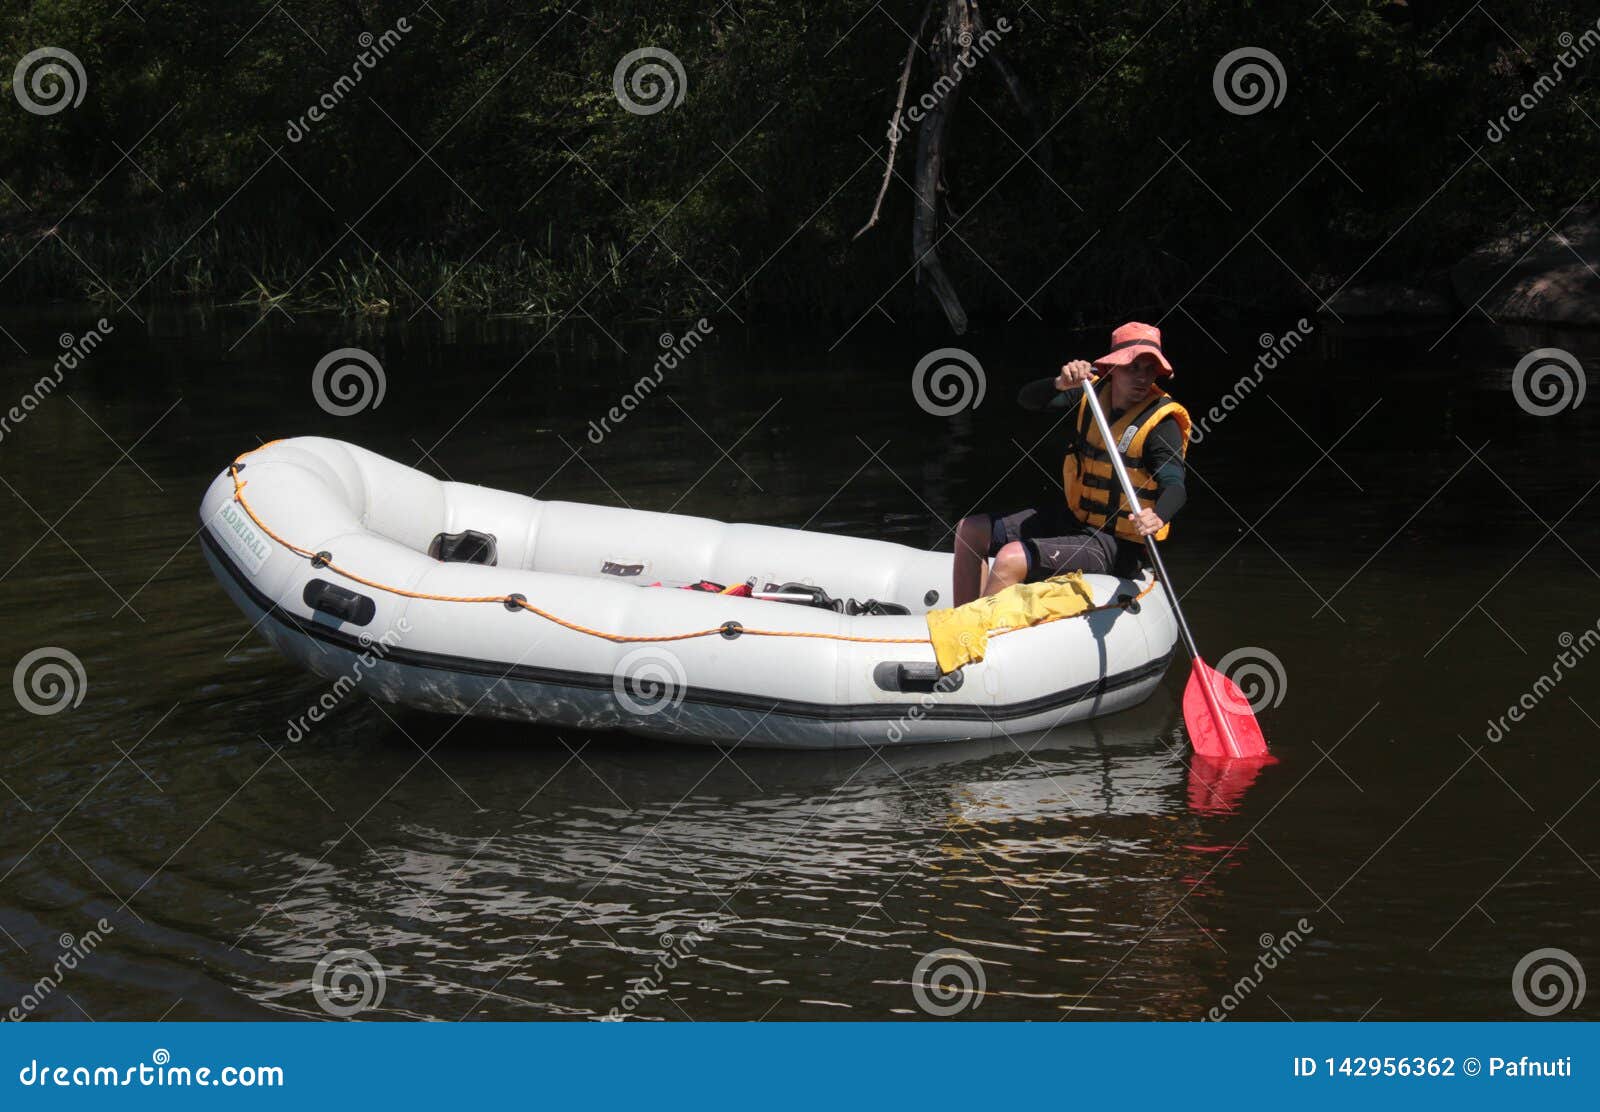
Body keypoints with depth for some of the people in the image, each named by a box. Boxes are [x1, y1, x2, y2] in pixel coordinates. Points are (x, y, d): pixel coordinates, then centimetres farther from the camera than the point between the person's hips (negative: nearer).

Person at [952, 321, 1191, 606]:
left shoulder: (1161, 423, -17)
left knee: (1011, 558, -27)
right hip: (1071, 517, 8)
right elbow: (1027, 399, -7)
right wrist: (1061, 383, -30)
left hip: (1114, 547, -8)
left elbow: (1175, 486, -29)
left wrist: (1157, 518, -52)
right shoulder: (1094, 393, 0)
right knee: (970, 531, 9)